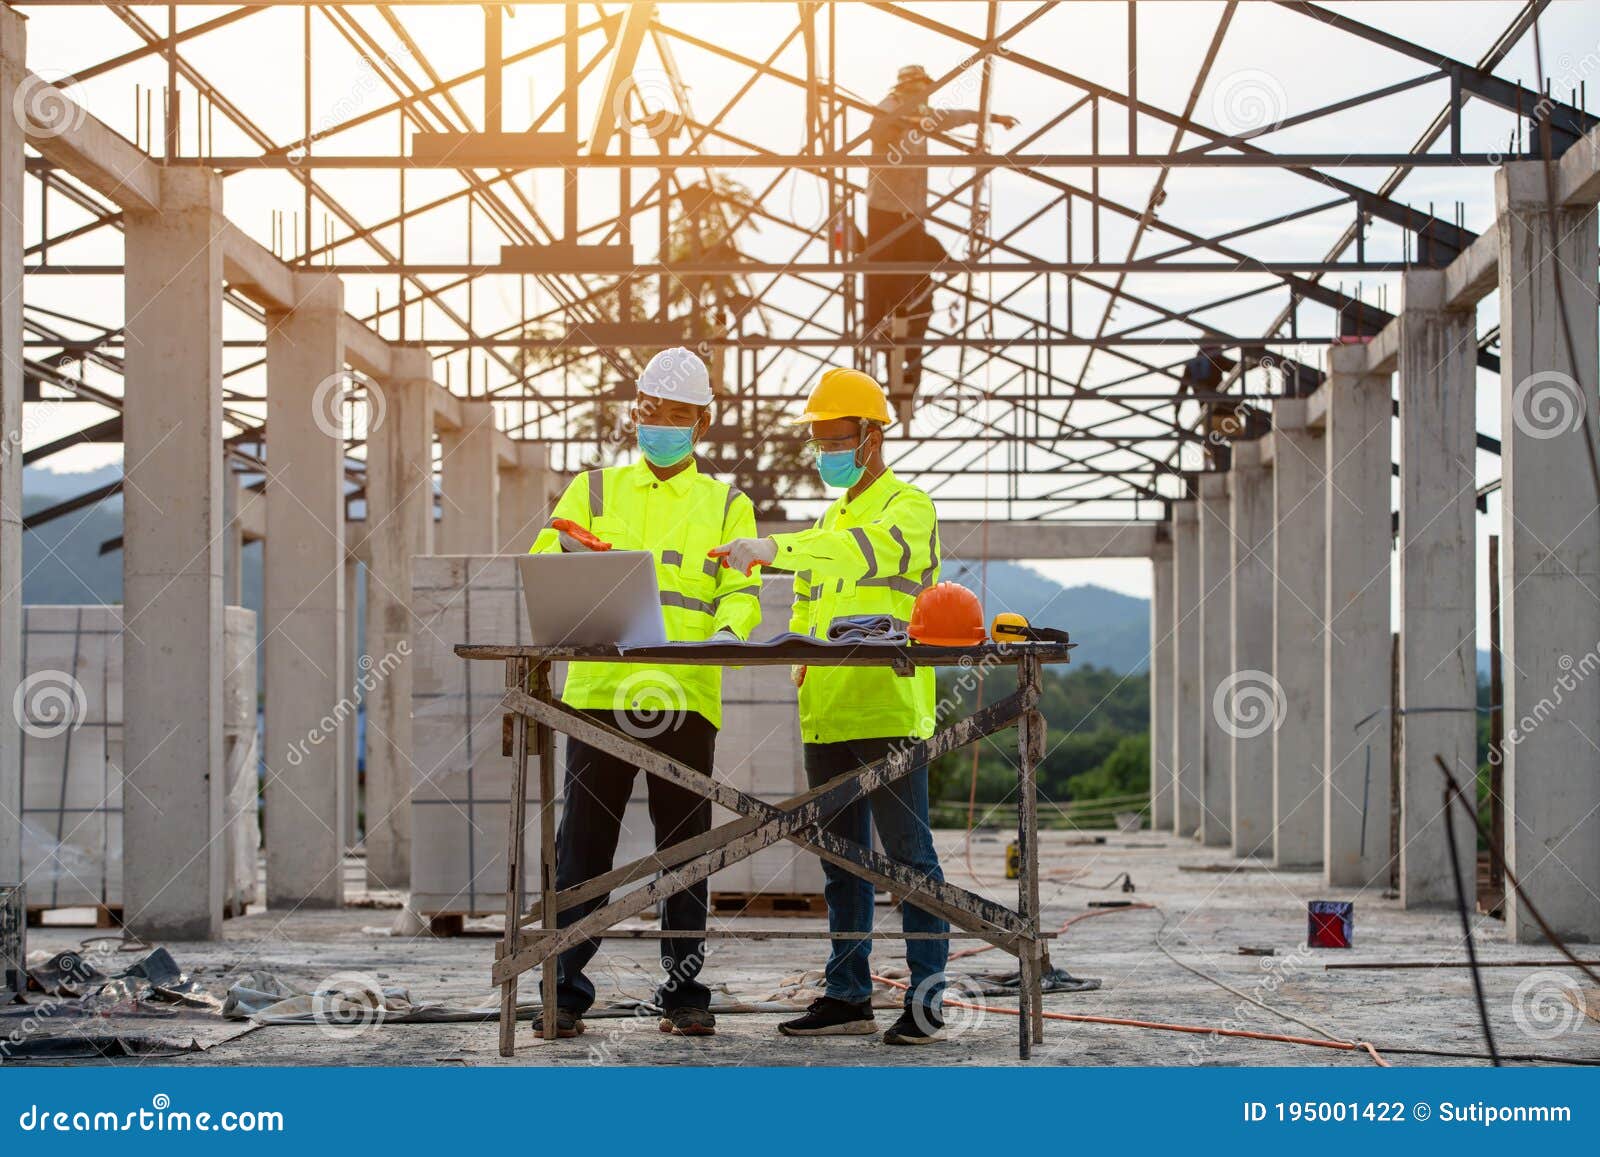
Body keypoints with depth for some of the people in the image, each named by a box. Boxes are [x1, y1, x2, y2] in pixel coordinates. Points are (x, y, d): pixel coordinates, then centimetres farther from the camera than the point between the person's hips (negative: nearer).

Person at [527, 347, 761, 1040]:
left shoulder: (727, 505, 15)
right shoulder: (594, 490, 16)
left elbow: (742, 591, 4)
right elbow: (540, 571, 9)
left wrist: (729, 631, -19)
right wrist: (564, 556, -15)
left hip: (686, 696, 0)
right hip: (599, 689, 0)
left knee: (684, 847, 3)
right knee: (583, 844, -2)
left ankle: (685, 993, 10)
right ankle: (565, 990, 4)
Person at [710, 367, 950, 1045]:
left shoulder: (908, 506, -2)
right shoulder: (831, 519, 23)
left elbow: (865, 549, -25)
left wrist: (774, 548, -35)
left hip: (889, 712, -8)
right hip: (826, 715, 8)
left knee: (907, 854, -7)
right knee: (841, 859, 10)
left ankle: (927, 996, -3)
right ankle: (847, 995, 16)